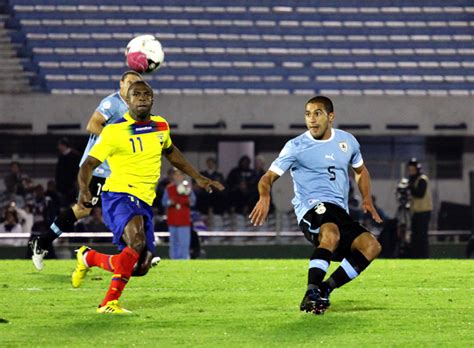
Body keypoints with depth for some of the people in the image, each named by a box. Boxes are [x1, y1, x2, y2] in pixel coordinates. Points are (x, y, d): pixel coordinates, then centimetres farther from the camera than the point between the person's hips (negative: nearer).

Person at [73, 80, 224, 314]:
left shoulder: (160, 126, 11)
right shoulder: (115, 131, -8)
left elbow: (170, 152, 32)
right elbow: (88, 165, -8)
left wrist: (198, 178, 31)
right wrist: (84, 191, -28)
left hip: (144, 203, 7)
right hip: (119, 196, -7)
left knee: (139, 267, 4)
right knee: (137, 242, -34)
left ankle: (88, 258, 29)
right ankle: (110, 302, -27)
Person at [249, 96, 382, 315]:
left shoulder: (347, 141, 15)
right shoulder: (296, 147, 1)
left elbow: (360, 171, 32)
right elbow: (269, 177, -1)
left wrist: (367, 199, 15)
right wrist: (264, 196, -24)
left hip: (340, 212, 6)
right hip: (312, 208, -6)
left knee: (371, 246, -17)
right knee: (331, 233, -39)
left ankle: (325, 289, -11)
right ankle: (311, 294, -44)